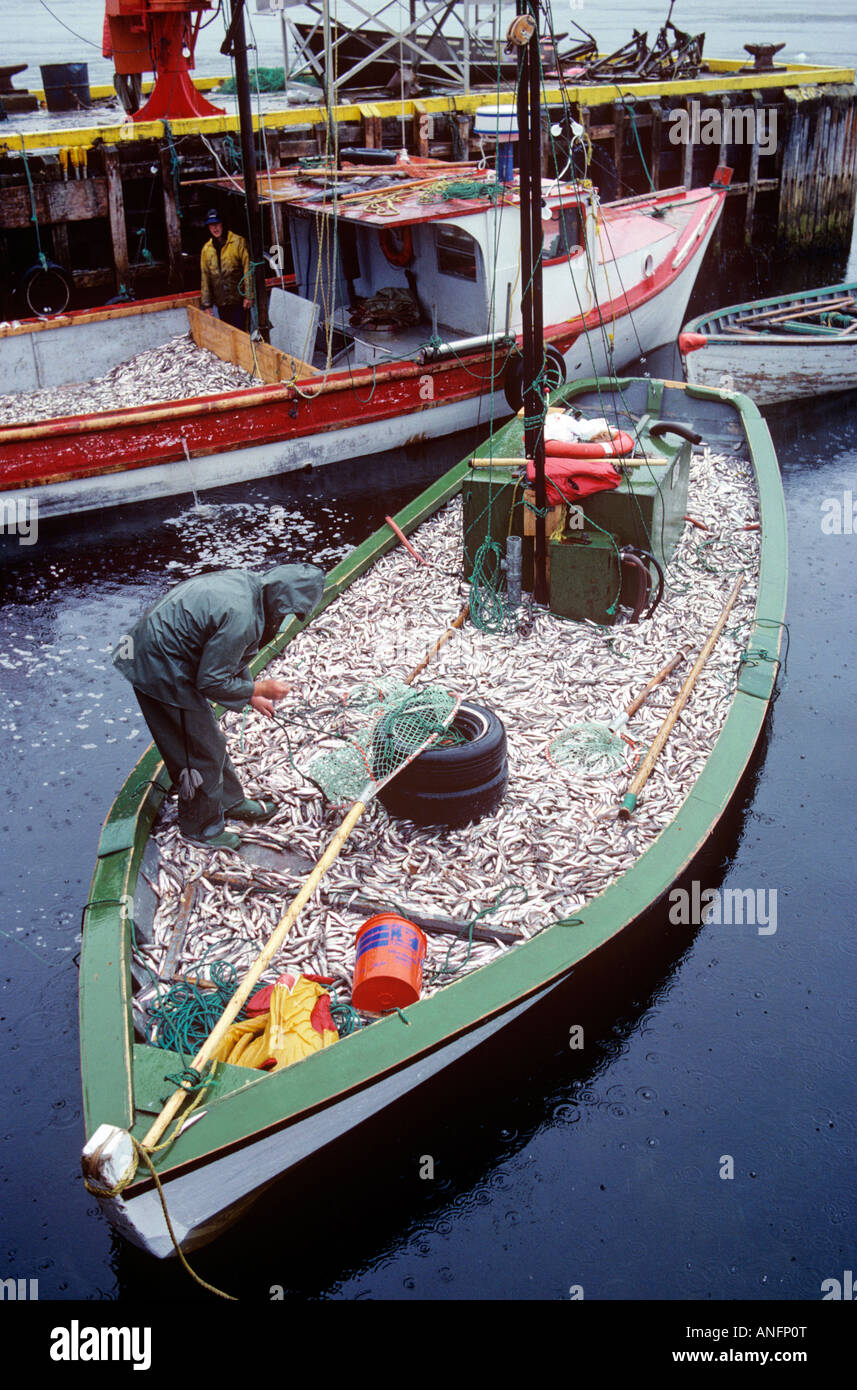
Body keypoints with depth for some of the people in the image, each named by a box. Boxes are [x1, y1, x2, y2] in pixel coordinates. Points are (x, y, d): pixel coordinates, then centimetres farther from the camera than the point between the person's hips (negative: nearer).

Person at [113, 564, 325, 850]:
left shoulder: (246, 582, -2)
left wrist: (252, 695, 16)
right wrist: (260, 689, -9)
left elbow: (228, 654, 14)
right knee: (202, 751, 5)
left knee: (210, 739, 23)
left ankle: (231, 802, 41)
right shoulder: (241, 617, -31)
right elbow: (212, 682, -21)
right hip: (161, 673, -9)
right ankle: (201, 828, 24)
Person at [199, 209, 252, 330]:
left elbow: (247, 269, -6)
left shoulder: (238, 242, -3)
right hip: (221, 302, 4)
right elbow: (205, 277, 13)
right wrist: (207, 304, 9)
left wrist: (248, 295, -13)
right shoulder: (207, 249, 11)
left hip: (238, 299, -4)